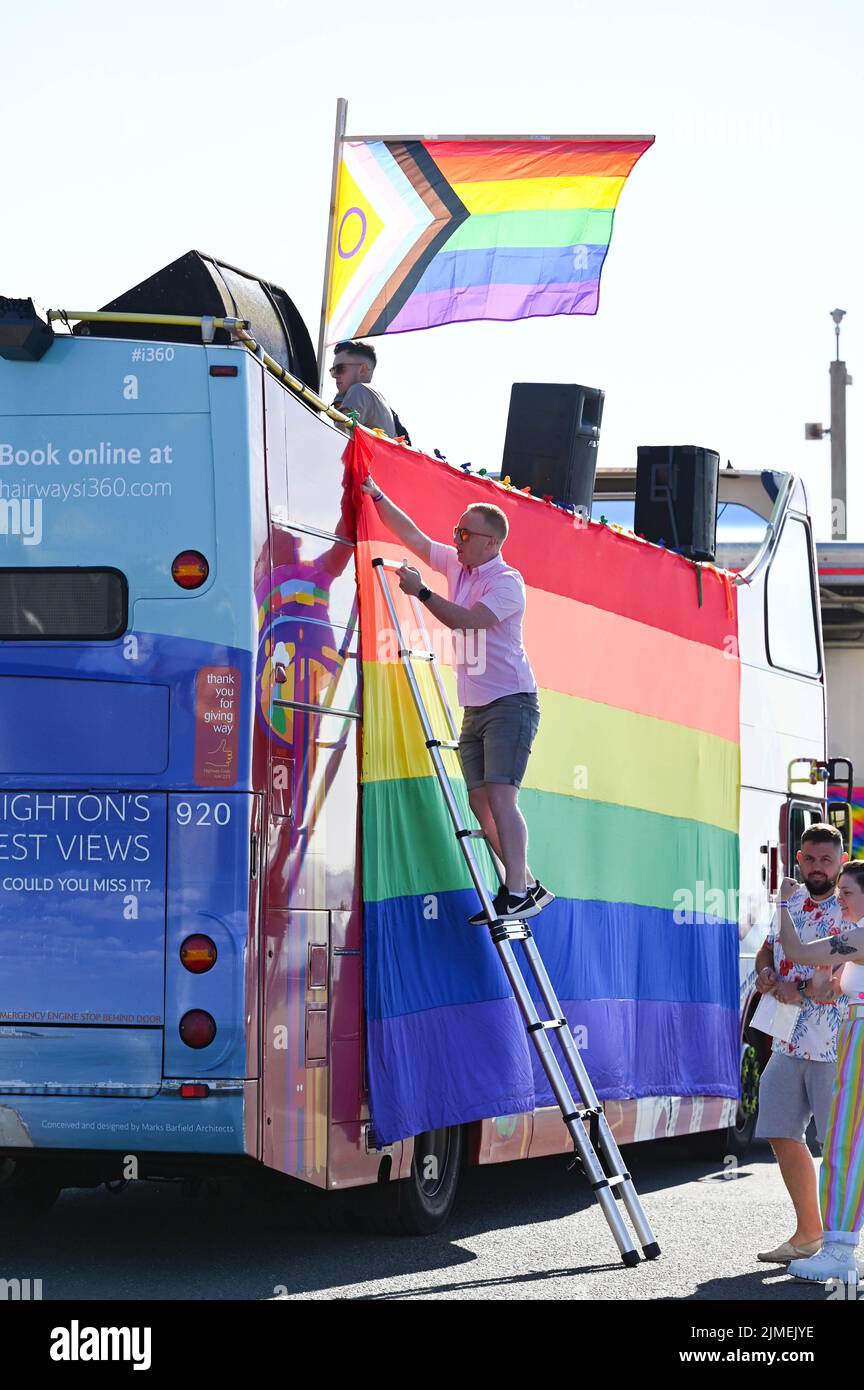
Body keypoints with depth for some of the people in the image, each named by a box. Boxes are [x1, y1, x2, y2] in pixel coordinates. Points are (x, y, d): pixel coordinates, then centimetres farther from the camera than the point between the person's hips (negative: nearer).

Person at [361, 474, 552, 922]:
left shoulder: (506, 582, -13)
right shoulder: (456, 565, 10)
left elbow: (466, 620, -26)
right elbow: (412, 536, 18)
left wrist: (422, 592, -24)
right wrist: (377, 497, 13)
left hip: (510, 704, -8)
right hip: (474, 708, 8)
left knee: (500, 796, -19)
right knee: (480, 803, 4)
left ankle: (517, 892, -23)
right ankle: (526, 885, 9)